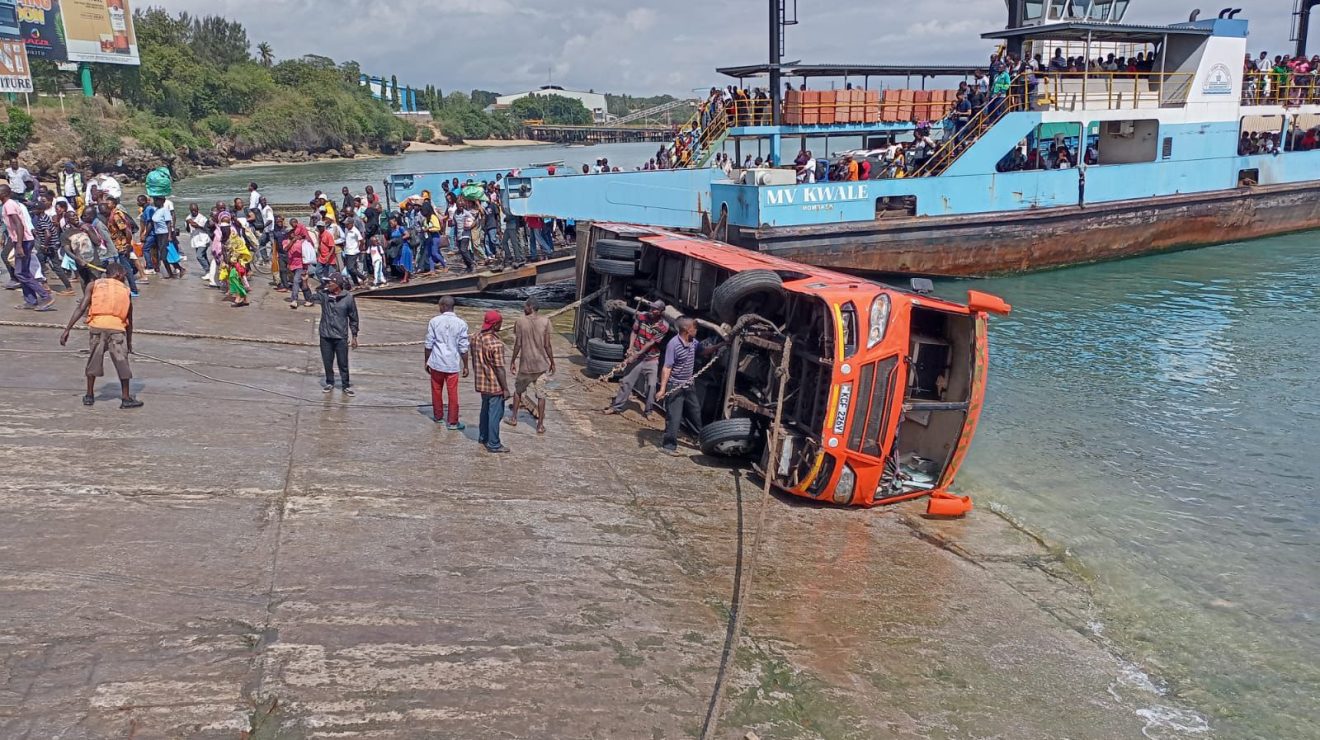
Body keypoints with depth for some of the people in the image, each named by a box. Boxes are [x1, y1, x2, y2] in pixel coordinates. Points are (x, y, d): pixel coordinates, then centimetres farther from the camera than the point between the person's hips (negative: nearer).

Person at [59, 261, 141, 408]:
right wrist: (129, 341, 29)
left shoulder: (95, 285, 16)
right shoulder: (125, 290, 18)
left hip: (96, 325, 1)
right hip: (117, 328, -1)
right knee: (122, 362, 10)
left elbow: (80, 309, 4)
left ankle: (89, 396, 26)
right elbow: (129, 319, 21)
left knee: (94, 360, 17)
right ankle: (126, 398, 14)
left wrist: (67, 330, 3)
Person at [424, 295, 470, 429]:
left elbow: (429, 344, -3)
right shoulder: (461, 324, -7)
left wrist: (427, 361, 9)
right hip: (453, 364, -1)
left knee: (436, 390, 18)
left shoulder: (434, 321, -6)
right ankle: (452, 422, 10)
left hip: (436, 362, 1)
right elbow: (463, 348, -5)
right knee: (453, 393, 6)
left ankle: (438, 416, 30)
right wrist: (465, 366, 4)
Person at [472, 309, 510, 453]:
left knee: (485, 409, 24)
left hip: (482, 382, 8)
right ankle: (493, 444, 10)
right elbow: (499, 368, -22)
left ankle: (483, 436, 38)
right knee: (495, 413, 3)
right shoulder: (496, 344, -25)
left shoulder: (478, 338, 0)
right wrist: (505, 388, -14)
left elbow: (474, 360, 11)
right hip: (495, 385, -8)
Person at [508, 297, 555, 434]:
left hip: (525, 364, 0)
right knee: (540, 394, 7)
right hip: (541, 363, 0)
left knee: (518, 389, 21)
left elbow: (518, 344, -7)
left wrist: (512, 361, 3)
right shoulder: (545, 321, -5)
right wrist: (552, 362, 7)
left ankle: (514, 418, 29)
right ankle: (540, 425, 6)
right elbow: (547, 345, -5)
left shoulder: (520, 321, -7)